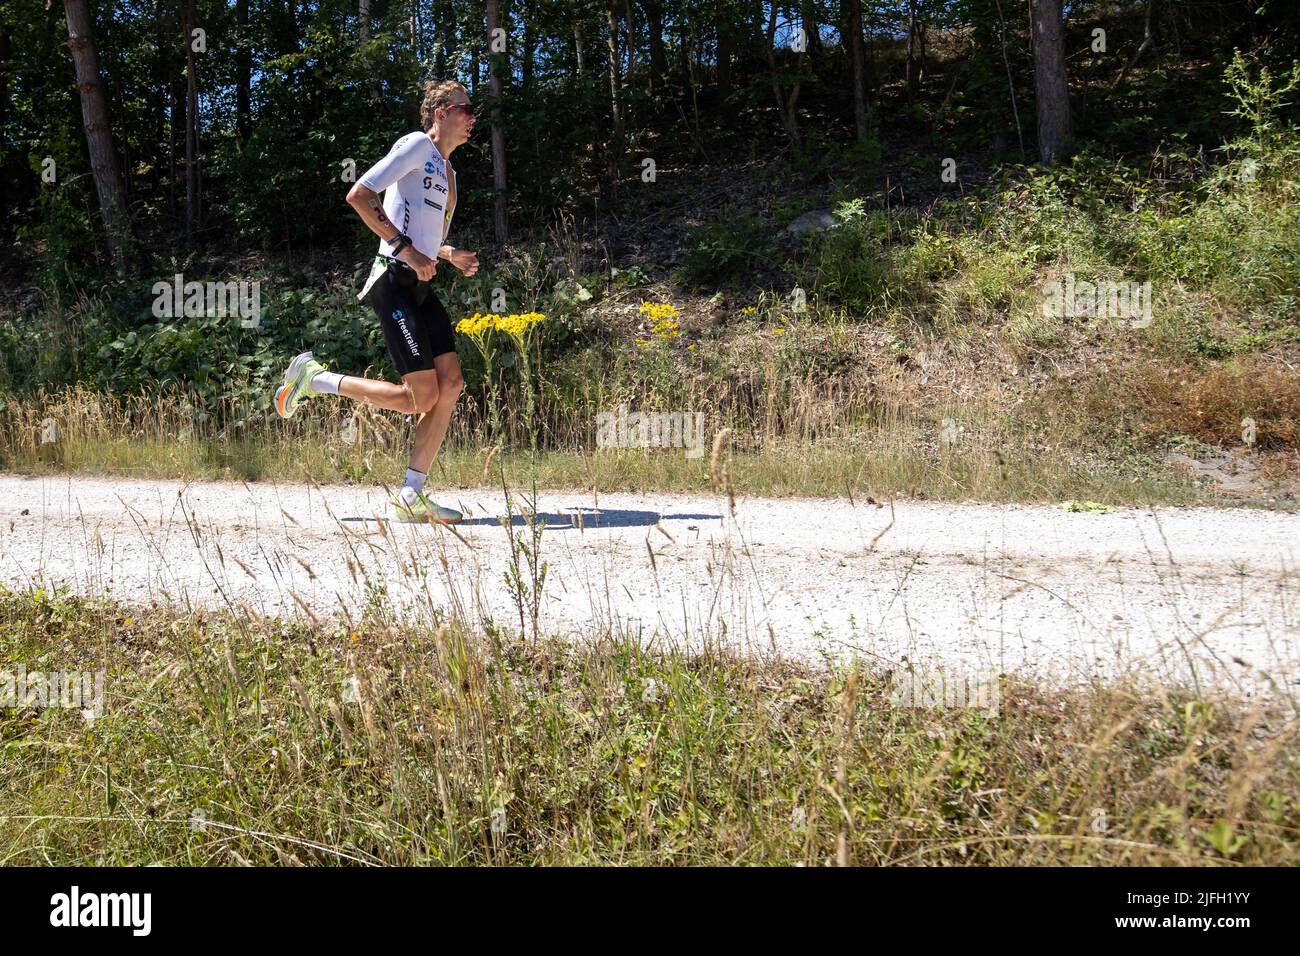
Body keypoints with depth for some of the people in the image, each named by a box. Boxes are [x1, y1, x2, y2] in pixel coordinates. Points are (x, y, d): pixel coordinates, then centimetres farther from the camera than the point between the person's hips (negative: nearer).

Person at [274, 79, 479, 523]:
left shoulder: (443, 167, 25)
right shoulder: (416, 145, -4)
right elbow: (358, 196, -14)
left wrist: (451, 255, 12)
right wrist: (406, 249, -18)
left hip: (419, 286, 9)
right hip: (394, 282, -9)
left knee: (451, 383, -2)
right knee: (421, 398, -12)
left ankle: (411, 496, 3)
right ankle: (315, 378, 5)